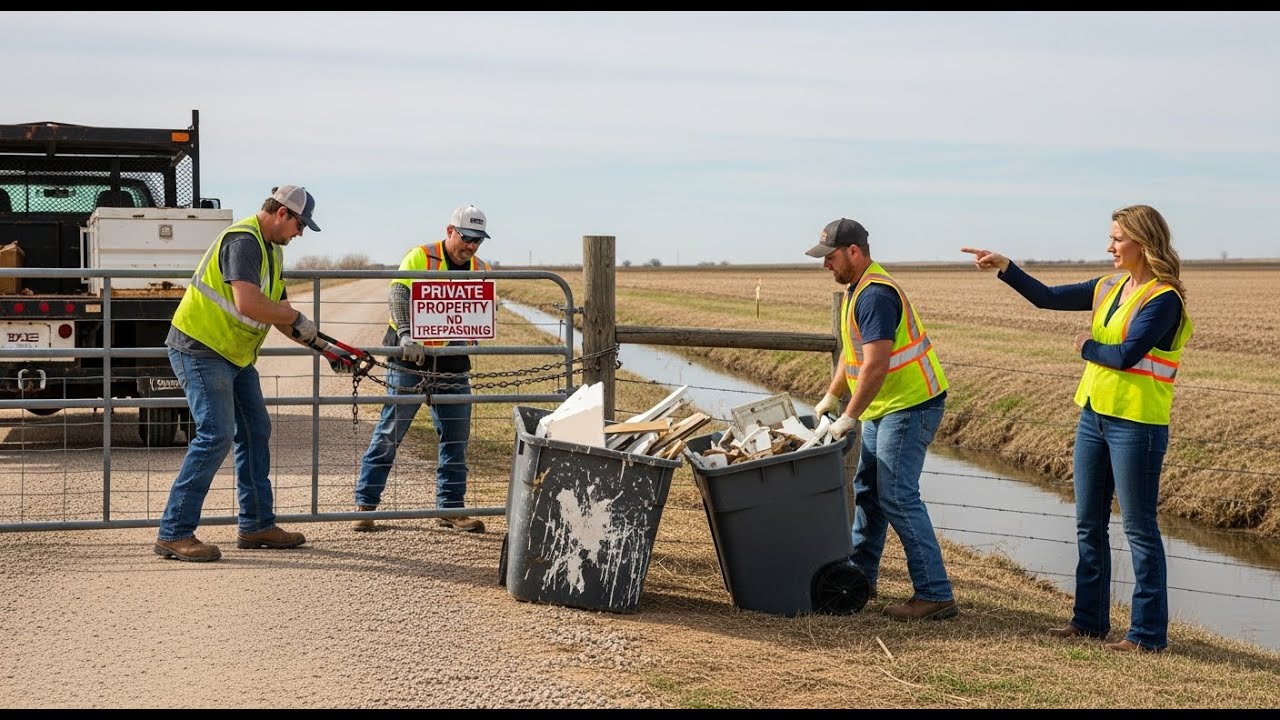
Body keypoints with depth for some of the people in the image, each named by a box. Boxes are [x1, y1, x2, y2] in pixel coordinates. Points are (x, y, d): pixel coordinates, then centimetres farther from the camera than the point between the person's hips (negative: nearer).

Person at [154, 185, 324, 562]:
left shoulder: (271, 249, 15)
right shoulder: (243, 241, -18)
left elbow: (276, 307, 20)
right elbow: (247, 303, -31)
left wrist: (319, 345, 13)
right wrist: (296, 317, -18)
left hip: (234, 355, 11)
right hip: (200, 349, -11)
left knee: (255, 432, 12)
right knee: (216, 435, -16)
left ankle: (256, 525, 22)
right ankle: (174, 533, -11)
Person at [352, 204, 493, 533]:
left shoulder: (481, 270, 9)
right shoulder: (420, 257, -6)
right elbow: (399, 294, -20)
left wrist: (468, 339, -9)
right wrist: (406, 334, -37)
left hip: (454, 367, 5)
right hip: (410, 361, -4)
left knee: (456, 438, 6)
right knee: (388, 435, 0)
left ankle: (450, 507, 17)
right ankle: (365, 504, 7)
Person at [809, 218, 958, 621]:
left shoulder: (875, 296, -22)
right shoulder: (857, 290, 13)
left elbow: (874, 366, -27)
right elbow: (852, 352, 23)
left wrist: (848, 418, -23)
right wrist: (831, 396, 22)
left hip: (909, 407, -11)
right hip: (884, 408, 11)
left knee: (897, 497, -13)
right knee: (867, 490, 17)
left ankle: (935, 595, -11)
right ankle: (859, 577, 30)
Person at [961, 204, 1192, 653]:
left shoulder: (1163, 299, -13)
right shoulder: (1109, 289, 11)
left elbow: (1127, 355, -21)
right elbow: (1047, 298, 13)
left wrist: (1088, 347, -3)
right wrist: (1005, 267, 4)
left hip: (1136, 425, -8)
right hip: (1094, 416, 8)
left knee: (1139, 528, -1)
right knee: (1089, 525, 13)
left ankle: (1148, 632, 7)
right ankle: (1090, 619, 24)